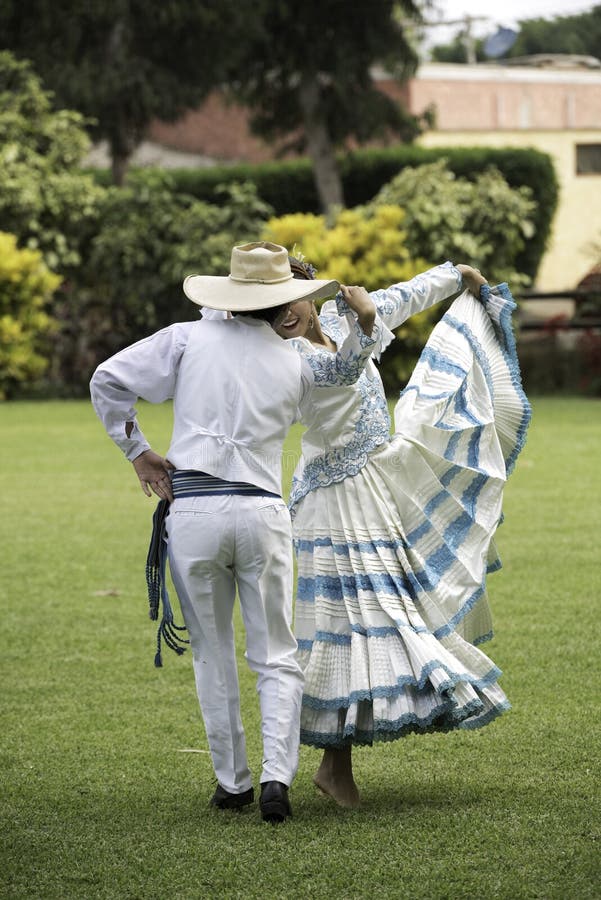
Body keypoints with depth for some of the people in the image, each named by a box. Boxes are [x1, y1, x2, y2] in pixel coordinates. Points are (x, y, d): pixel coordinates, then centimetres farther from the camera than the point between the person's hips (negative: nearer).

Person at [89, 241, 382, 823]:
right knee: (276, 656, 8)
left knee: (212, 655, 12)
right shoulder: (294, 365, 10)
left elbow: (108, 381, 2)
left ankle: (231, 782, 16)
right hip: (262, 513, 0)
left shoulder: (188, 339, 4)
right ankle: (277, 774, -10)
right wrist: (365, 324, 19)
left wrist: (138, 451, 10)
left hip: (192, 513, 0)